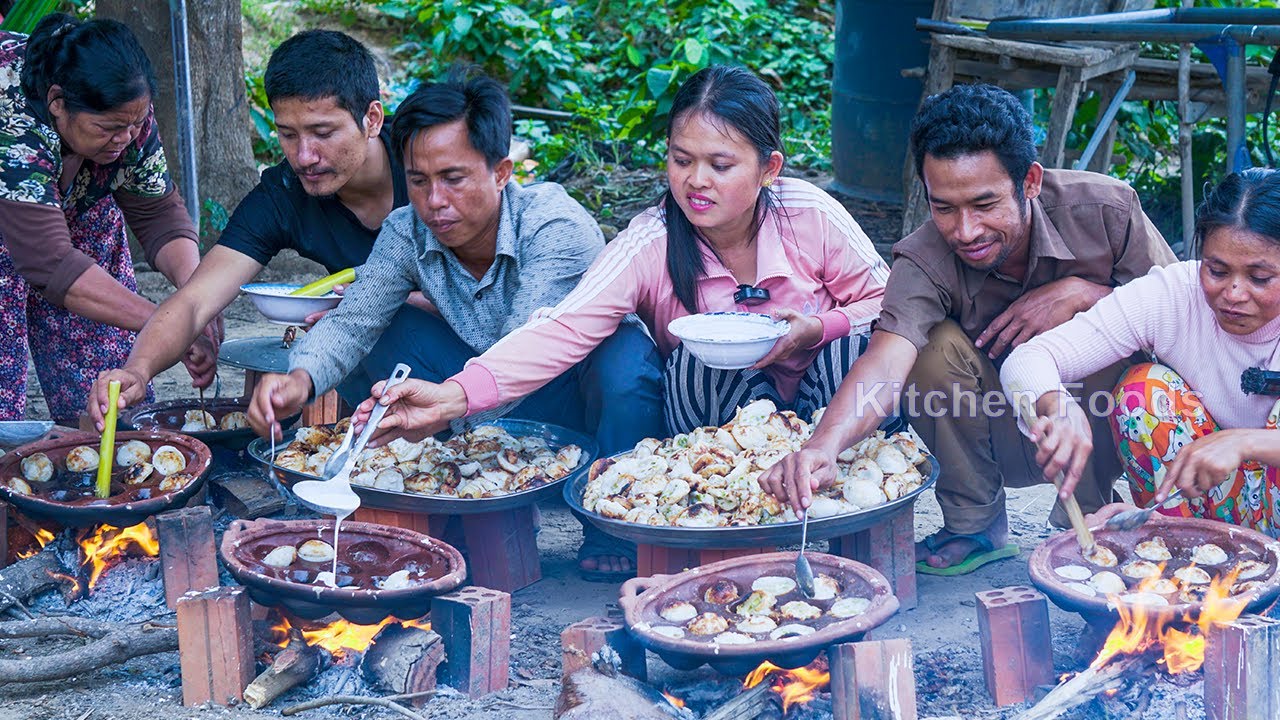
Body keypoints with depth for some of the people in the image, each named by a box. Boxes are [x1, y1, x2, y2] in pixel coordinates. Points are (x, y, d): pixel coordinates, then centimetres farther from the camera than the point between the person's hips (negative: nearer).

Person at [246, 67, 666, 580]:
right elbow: (351, 323, -12)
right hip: (501, 413, 5)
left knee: (627, 351, -36)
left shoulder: (558, 226, -28)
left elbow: (524, 360, -37)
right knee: (399, 333, -14)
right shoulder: (408, 233, -11)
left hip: (582, 401, -5)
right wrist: (300, 379, -34)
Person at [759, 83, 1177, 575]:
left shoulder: (1105, 210, -22)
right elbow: (885, 364, -40)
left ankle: (1087, 514, -7)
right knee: (939, 346, -27)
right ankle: (975, 525, -6)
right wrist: (823, 446, -60)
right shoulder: (925, 262, -24)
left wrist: (1078, 293, -29)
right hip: (1010, 438, 0)